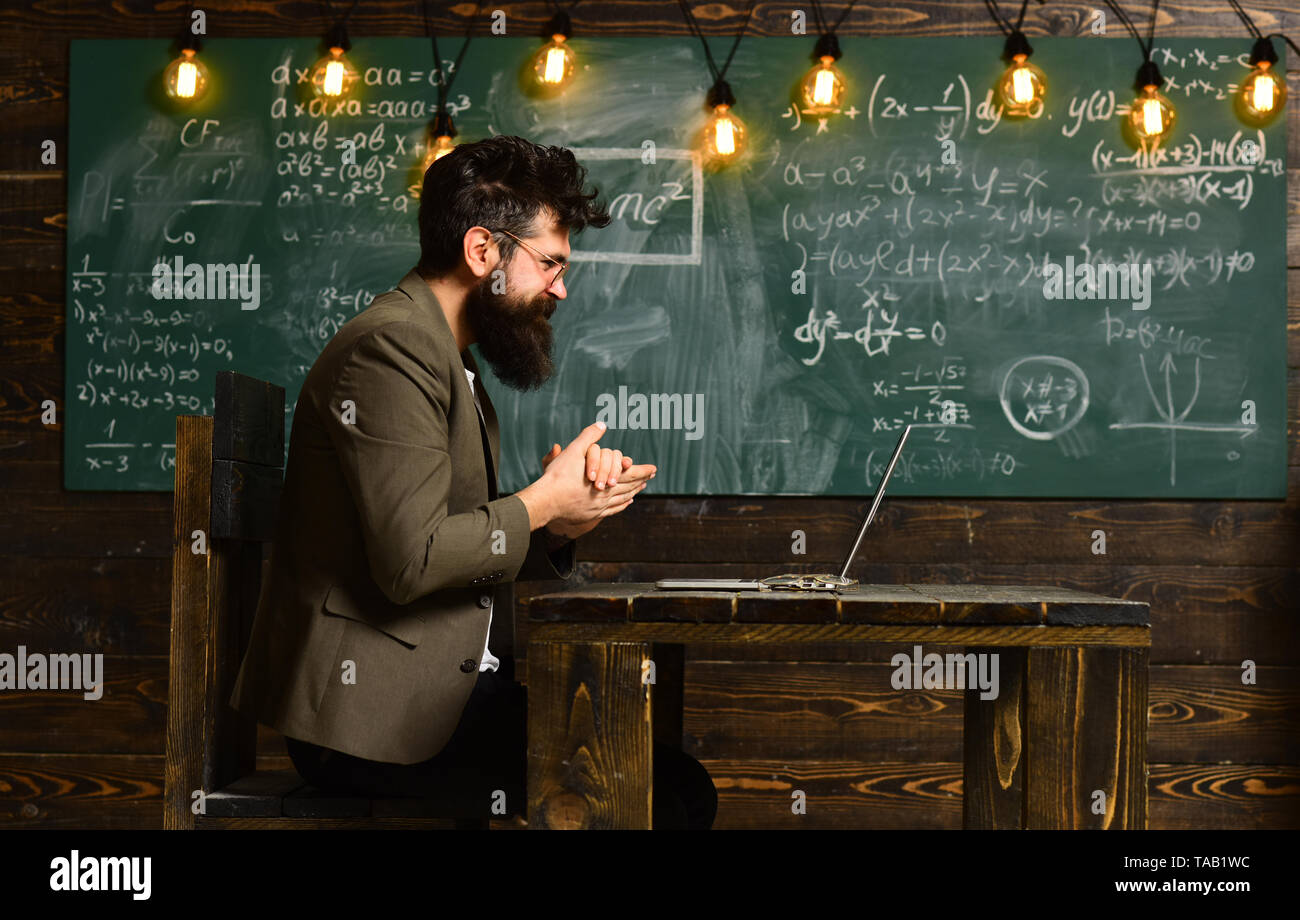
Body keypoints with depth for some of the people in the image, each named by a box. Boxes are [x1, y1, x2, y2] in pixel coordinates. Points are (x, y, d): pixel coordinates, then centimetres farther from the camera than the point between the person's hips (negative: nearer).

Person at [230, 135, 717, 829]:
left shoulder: (449, 356, 19)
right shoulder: (391, 348, -14)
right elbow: (411, 560, -23)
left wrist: (559, 523, -4)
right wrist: (540, 504, -10)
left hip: (450, 680, 10)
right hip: (371, 710, -10)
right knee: (674, 795, -16)